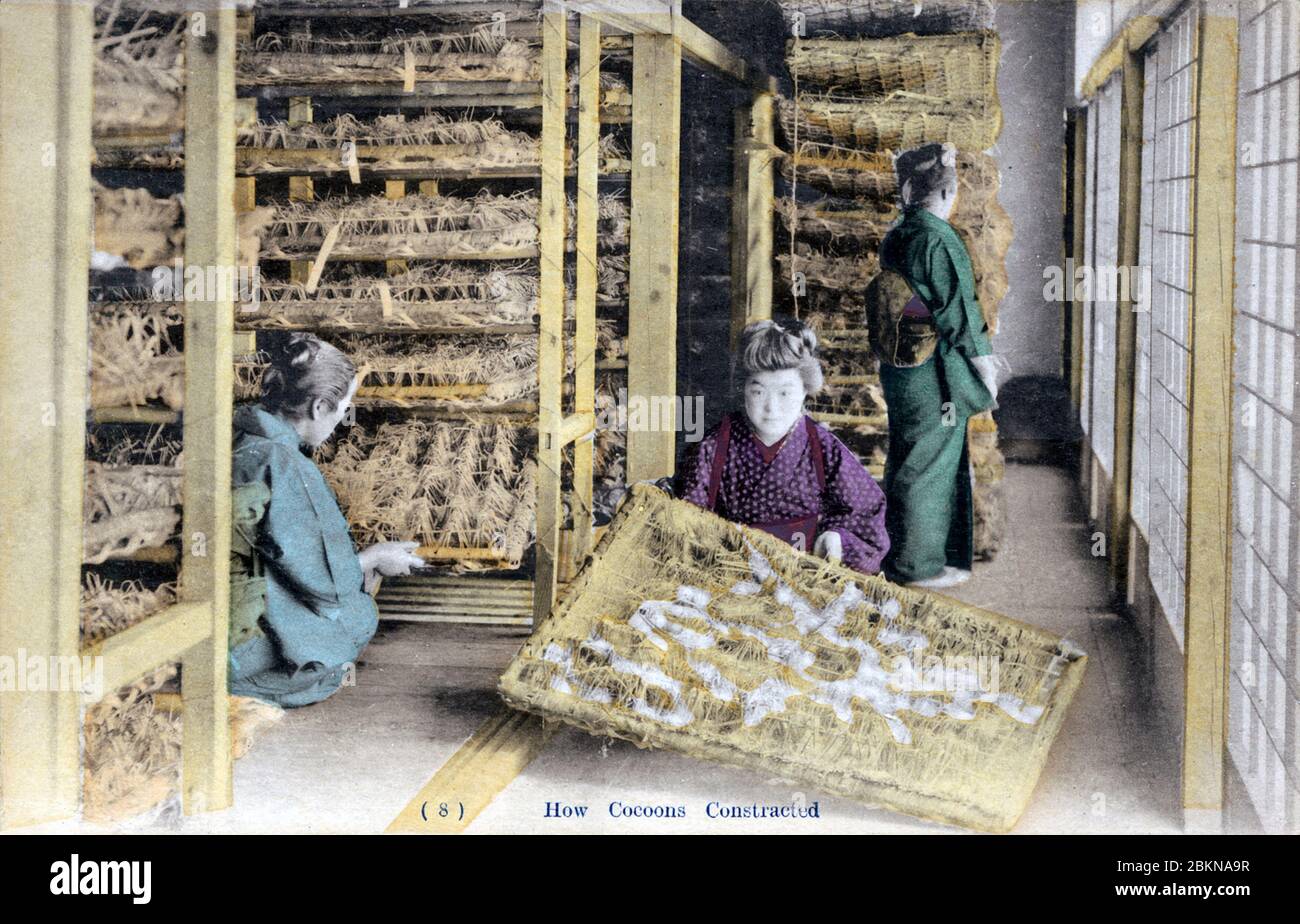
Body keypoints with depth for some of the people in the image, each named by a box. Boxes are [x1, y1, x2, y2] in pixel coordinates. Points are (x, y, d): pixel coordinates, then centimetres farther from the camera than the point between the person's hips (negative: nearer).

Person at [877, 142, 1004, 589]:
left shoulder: (897, 235, 9)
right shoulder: (937, 239, -19)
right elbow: (957, 307, -17)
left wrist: (978, 350, 22)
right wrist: (983, 362, -7)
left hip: (901, 365, 9)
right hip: (935, 373, -9)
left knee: (906, 462, 17)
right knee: (931, 464, 1)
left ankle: (901, 556, 27)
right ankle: (919, 564, 8)